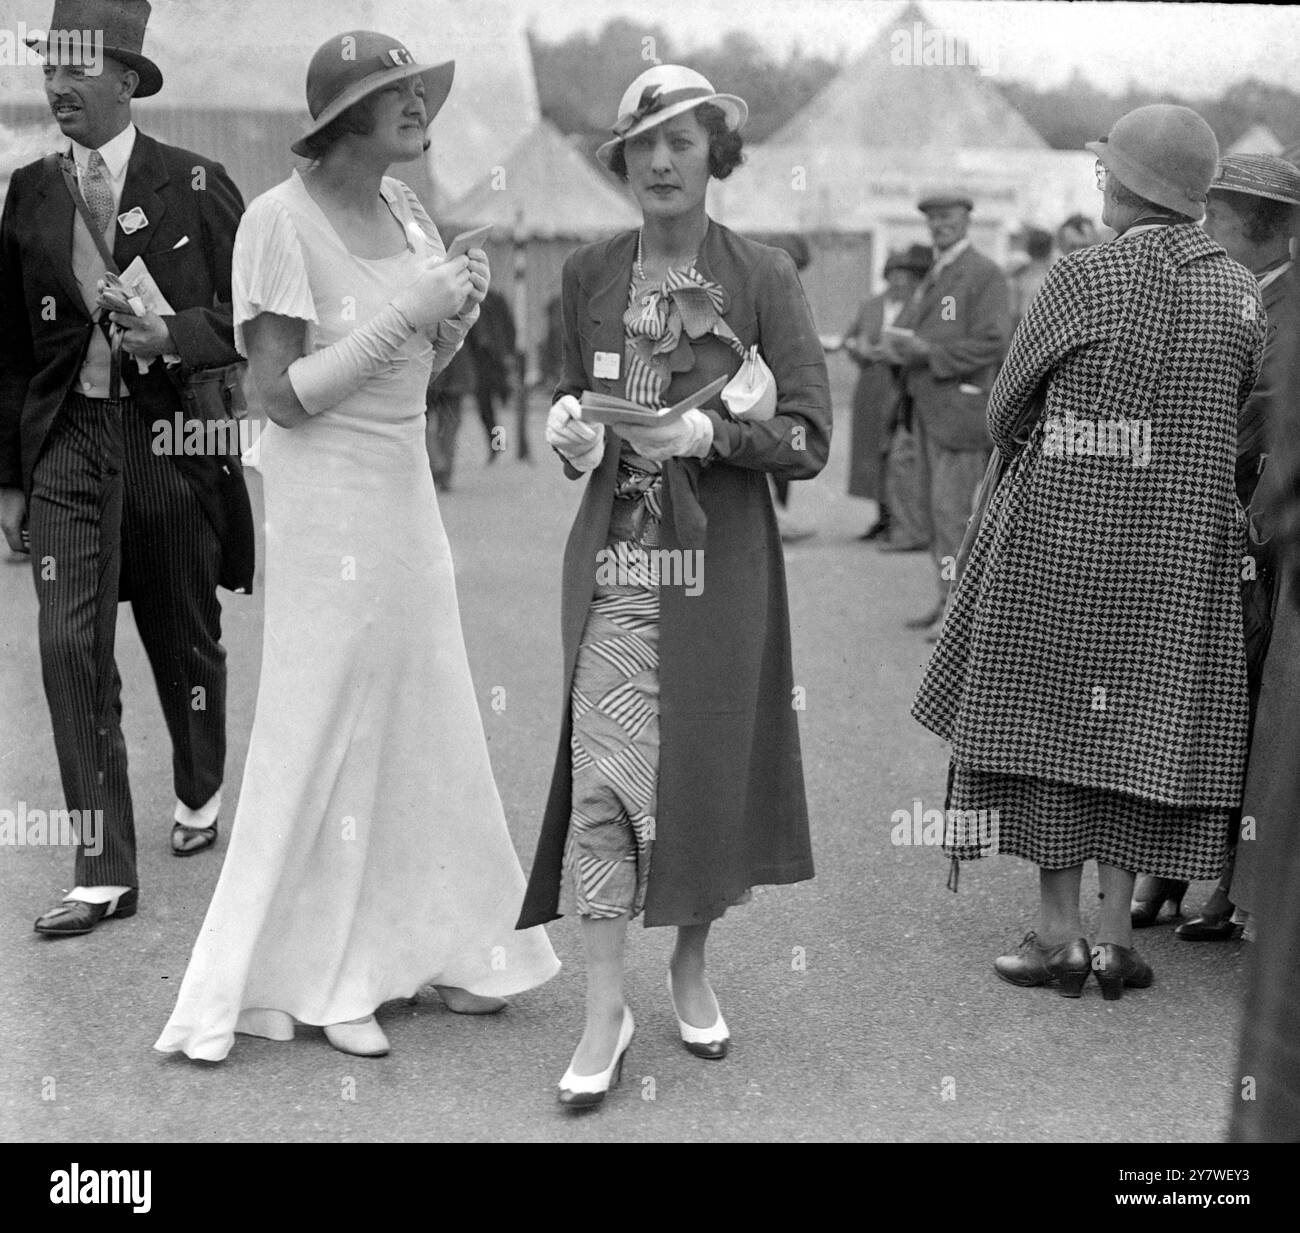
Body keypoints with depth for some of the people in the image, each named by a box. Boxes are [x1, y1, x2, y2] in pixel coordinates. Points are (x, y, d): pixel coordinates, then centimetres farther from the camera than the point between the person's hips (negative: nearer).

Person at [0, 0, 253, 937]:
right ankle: (105, 872, -2)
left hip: (172, 436, -2)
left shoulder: (196, 185, -2)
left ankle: (200, 792, 41)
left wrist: (175, 335, -18)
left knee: (185, 641, 13)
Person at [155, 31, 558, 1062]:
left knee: (427, 725, 13)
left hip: (408, 491, 7)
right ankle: (320, 979, 17)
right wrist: (401, 313, -21)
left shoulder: (401, 204, 6)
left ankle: (429, 948, 28)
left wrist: (457, 315, -5)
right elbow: (283, 397, -18)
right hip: (329, 501, -7)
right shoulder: (280, 222, -15)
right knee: (328, 734, 2)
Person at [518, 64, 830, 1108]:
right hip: (614, 554, 2)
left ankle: (692, 966, 28)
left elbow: (809, 440, -6)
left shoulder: (762, 277, -3)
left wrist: (708, 433, -21)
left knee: (709, 765, 7)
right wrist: (569, 432, -4)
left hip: (718, 554, -1)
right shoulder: (589, 274, 6)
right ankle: (606, 1006, 2)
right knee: (602, 771, -4)